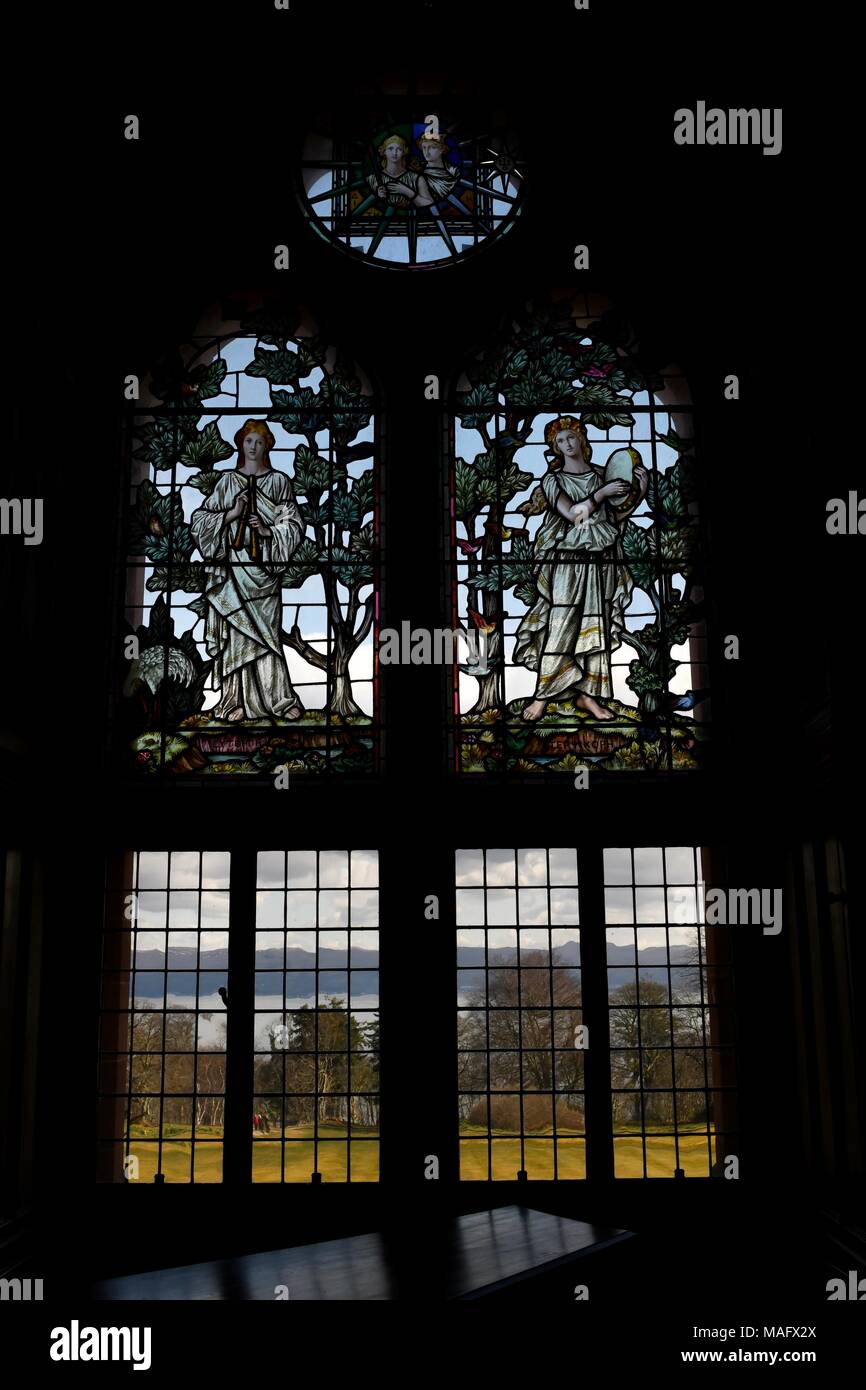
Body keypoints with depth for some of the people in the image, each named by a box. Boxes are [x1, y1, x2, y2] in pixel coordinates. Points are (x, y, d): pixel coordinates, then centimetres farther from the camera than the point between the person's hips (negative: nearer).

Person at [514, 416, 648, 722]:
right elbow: (571, 514, -12)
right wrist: (602, 493, -12)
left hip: (600, 562, 4)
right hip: (567, 561, -3)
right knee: (559, 626, -6)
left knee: (596, 626, 3)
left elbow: (616, 518, 10)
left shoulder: (601, 475, 12)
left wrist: (639, 493, -1)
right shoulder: (553, 479, 3)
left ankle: (586, 694, 9)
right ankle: (543, 695, 0)